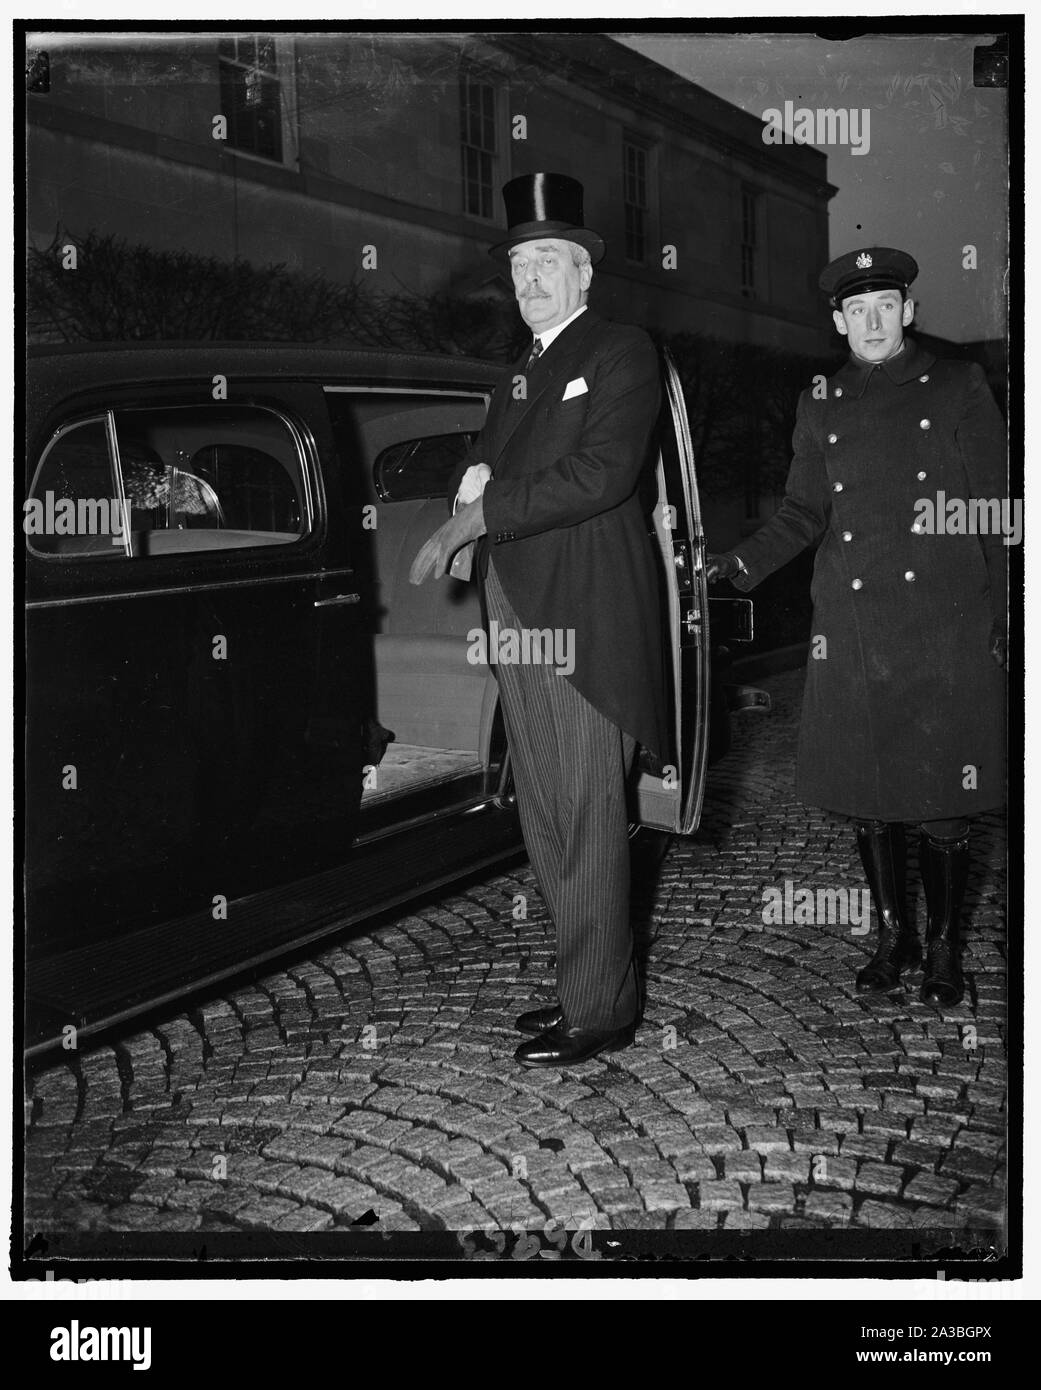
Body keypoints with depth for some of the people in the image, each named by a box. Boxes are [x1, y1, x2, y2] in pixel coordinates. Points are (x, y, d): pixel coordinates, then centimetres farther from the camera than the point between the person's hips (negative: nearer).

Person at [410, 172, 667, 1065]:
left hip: (584, 616, -8)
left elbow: (603, 473, -16)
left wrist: (483, 512, -14)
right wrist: (474, 483, -4)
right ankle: (587, 983, 23)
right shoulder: (521, 373, 23)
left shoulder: (622, 353, -2)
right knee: (545, 821, 11)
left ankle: (600, 1009, 6)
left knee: (588, 822, -4)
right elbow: (491, 462, 21)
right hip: (517, 612, 8)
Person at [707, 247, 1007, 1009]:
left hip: (945, 629, -3)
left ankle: (945, 949, 17)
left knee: (943, 801, 0)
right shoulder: (821, 405, 12)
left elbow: (995, 510, 4)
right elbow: (804, 515, 15)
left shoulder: (958, 388, 4)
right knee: (868, 794, 8)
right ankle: (894, 938, 25)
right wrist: (738, 565, -1)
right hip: (852, 633, 3)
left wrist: (998, 617, -2)